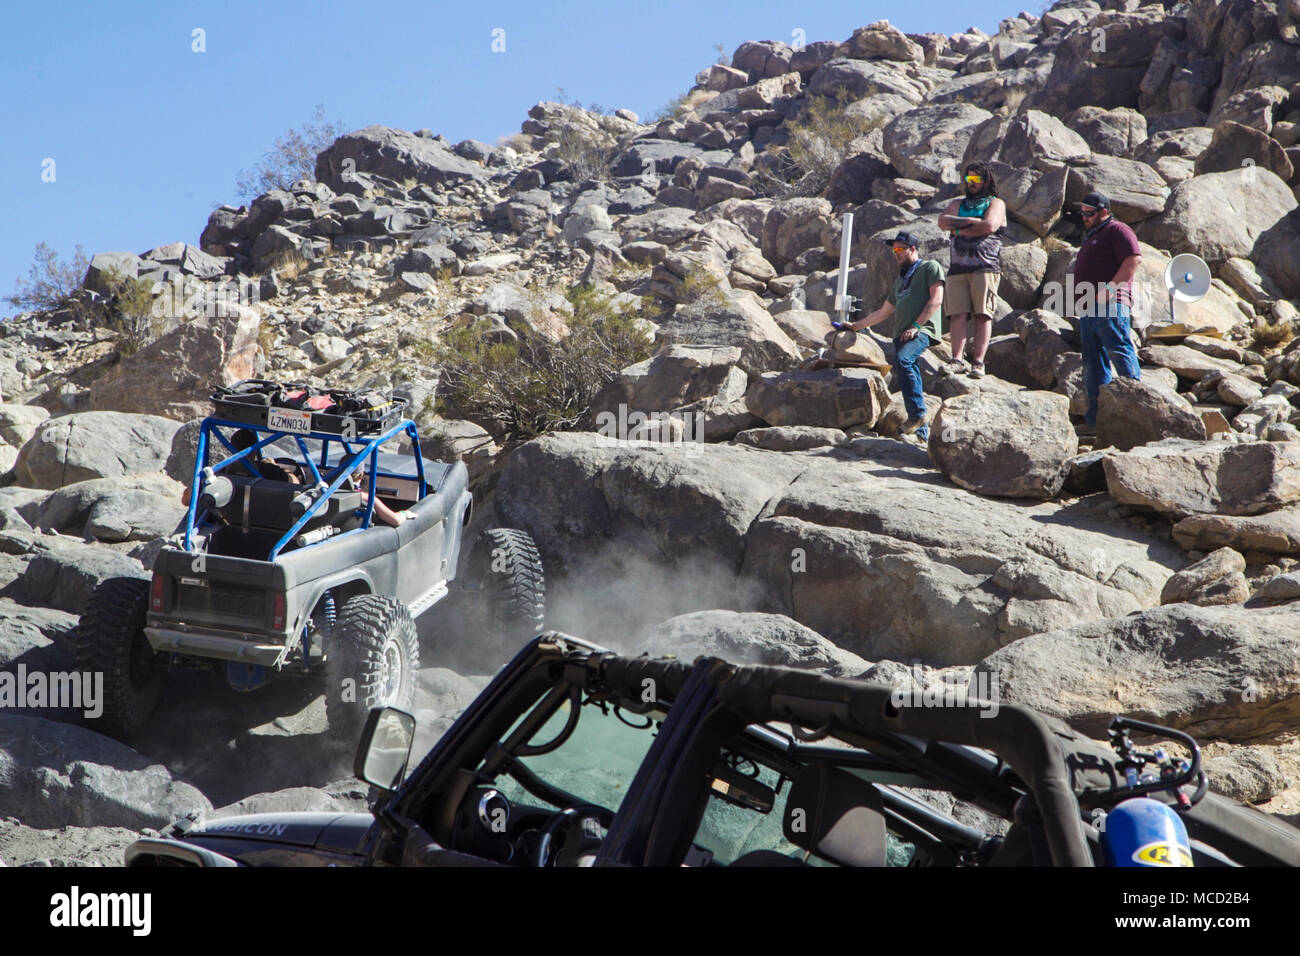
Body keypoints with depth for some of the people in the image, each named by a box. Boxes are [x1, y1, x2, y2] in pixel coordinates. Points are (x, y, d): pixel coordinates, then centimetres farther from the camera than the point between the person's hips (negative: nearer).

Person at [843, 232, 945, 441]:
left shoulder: (930, 267, 9)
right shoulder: (900, 279, 32)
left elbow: (936, 300, -4)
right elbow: (884, 312, 37)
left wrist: (915, 326, -12)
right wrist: (856, 326, 34)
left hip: (922, 330, -7)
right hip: (901, 334, 7)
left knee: (902, 360, -32)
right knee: (911, 373, -5)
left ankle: (918, 414, -29)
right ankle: (922, 431, -6)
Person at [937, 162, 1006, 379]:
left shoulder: (996, 204, 13)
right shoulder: (958, 204, 25)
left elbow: (989, 226, -8)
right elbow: (943, 221, 5)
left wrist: (959, 230, 1)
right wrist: (972, 221, -4)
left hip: (985, 266, -3)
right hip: (958, 268, 3)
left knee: (982, 315, -10)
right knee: (958, 314, -9)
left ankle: (978, 362, -13)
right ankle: (957, 359, -15)